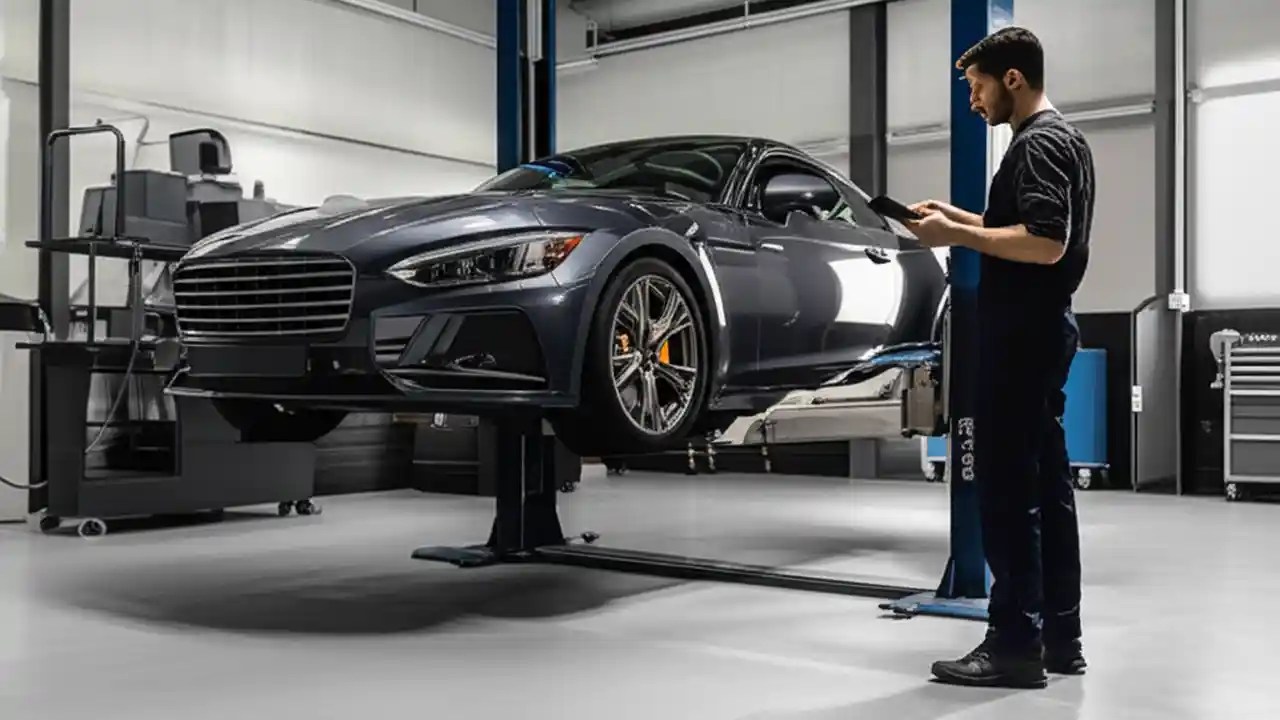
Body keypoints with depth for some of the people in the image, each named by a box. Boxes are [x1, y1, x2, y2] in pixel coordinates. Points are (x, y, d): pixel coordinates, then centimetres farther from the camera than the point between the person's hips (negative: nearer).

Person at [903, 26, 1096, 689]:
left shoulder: (1038, 143, -13)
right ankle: (1059, 635, 17)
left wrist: (957, 236, -18)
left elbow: (1046, 243, -24)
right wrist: (961, 217, 18)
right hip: (1041, 329, 11)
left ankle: (1015, 644, -5)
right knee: (1046, 485, 11)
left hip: (1022, 333, -11)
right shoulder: (1062, 138, 20)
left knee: (1008, 487, -8)